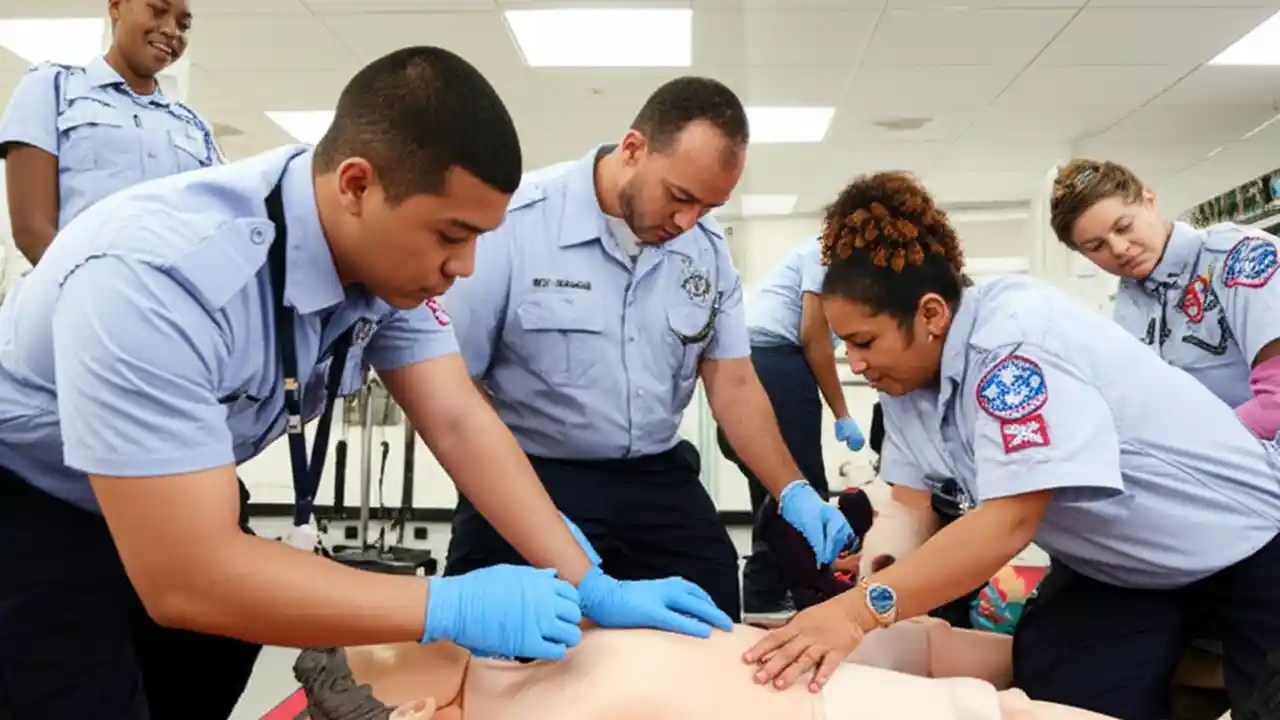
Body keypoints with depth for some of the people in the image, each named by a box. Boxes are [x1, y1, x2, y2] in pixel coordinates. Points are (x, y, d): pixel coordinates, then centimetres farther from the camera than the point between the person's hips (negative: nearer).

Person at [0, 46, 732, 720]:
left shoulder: (388, 251, -19)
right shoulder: (156, 278, -40)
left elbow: (461, 423, -18)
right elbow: (184, 578, -40)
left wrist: (589, 586, -23)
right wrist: (450, 607, -39)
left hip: (178, 494, 6)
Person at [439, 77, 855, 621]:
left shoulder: (707, 249, 1)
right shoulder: (513, 223, -15)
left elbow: (732, 384, 7)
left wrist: (792, 491, -7)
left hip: (660, 482, 5)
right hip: (529, 478, -4)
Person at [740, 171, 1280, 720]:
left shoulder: (1016, 336, -33)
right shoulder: (905, 373, -8)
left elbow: (1009, 523, -39)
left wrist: (862, 610, -45)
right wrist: (845, 603, -24)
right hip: (1113, 565, 7)